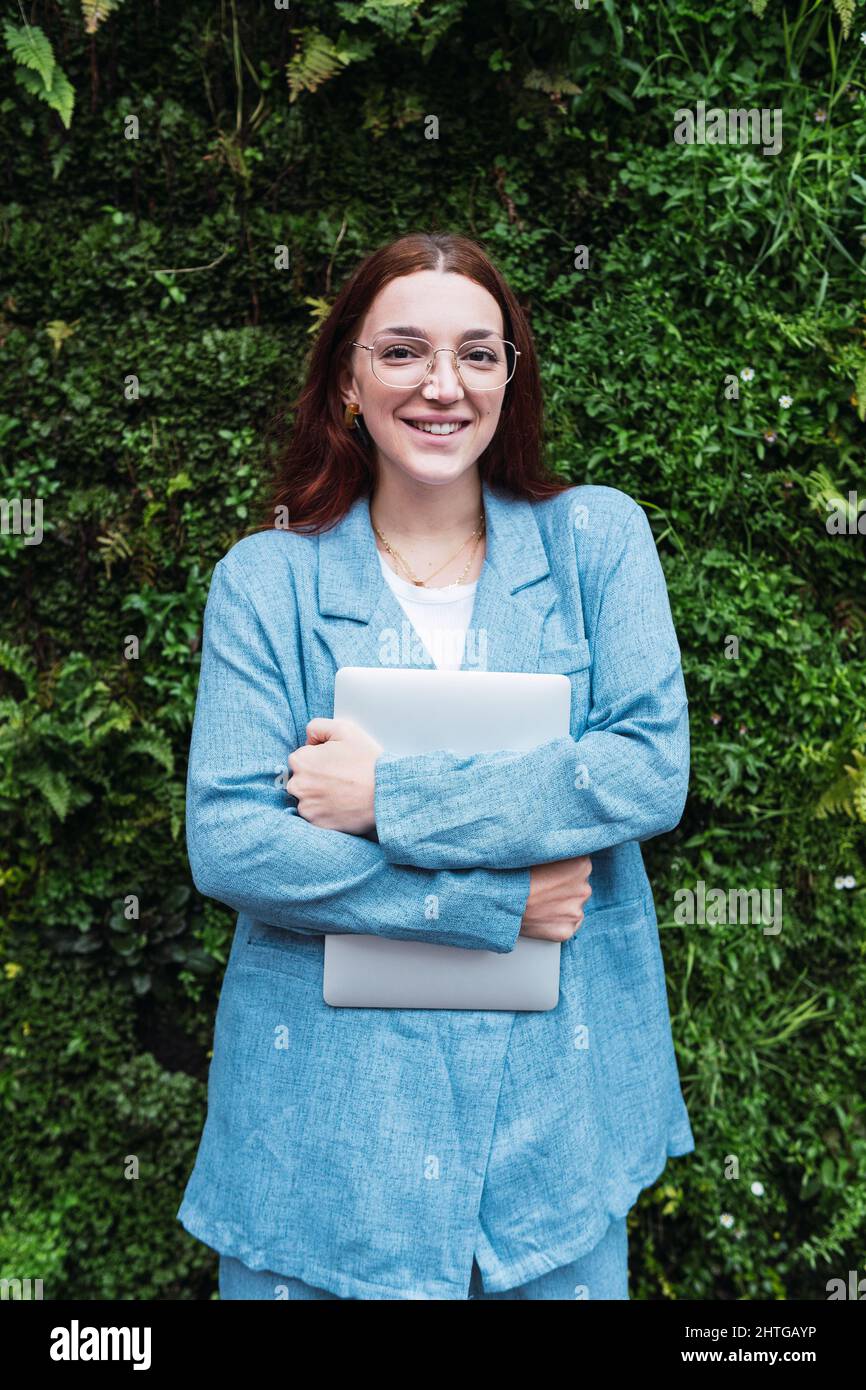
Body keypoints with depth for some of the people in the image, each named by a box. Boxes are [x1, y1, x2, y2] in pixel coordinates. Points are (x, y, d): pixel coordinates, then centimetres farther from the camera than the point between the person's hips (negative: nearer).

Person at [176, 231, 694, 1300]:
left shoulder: (597, 538, 0)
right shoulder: (266, 578, -3)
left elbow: (652, 771, -11)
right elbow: (224, 845, -11)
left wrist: (390, 796, -17)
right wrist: (490, 900, -16)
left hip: (555, 1094, 1)